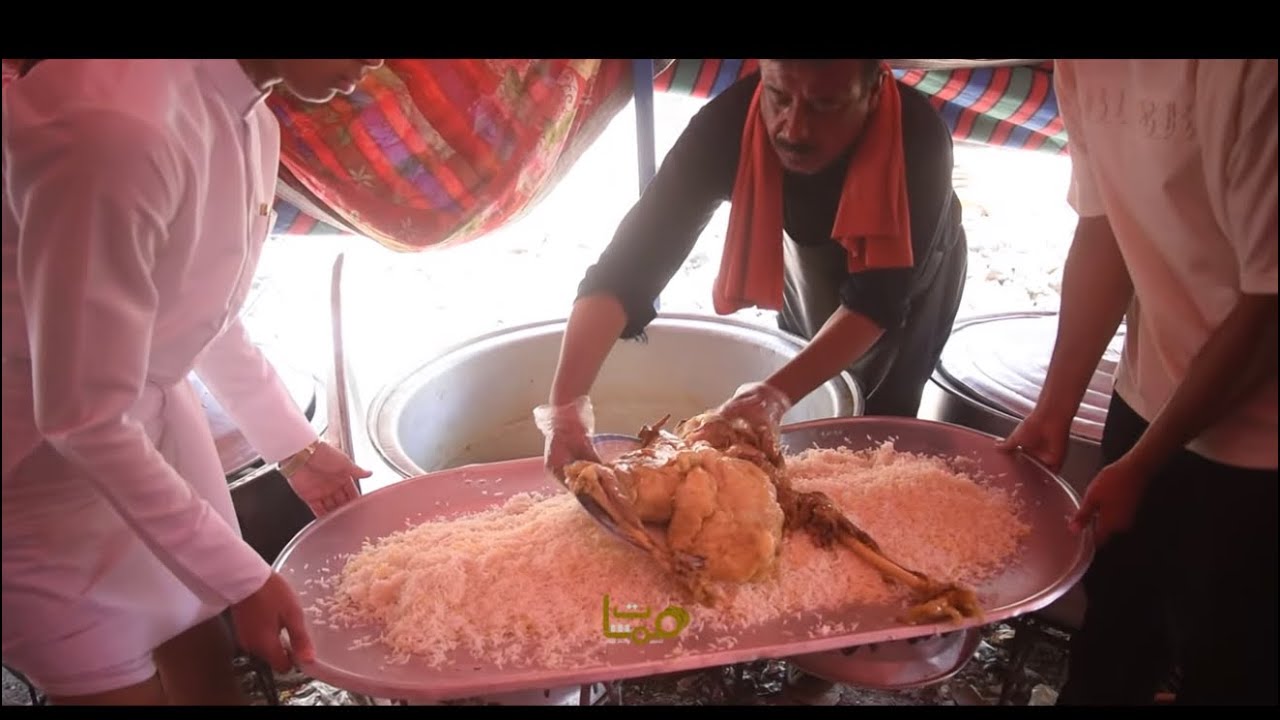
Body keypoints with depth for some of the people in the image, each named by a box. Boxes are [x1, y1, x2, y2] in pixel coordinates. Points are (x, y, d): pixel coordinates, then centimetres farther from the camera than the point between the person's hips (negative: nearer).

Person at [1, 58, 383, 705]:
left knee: (206, 664, 16)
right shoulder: (116, 126, -32)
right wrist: (240, 578, -20)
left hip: (155, 416, 8)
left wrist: (296, 447, 15)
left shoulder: (251, 121, -2)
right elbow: (83, 418, -26)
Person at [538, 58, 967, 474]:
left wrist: (779, 393, -53)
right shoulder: (731, 122, -37)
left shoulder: (918, 138, -40)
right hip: (810, 261, 2)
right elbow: (626, 264, -41)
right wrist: (565, 407, -52)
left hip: (908, 272, -1)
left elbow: (878, 300, -38)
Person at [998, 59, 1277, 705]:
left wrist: (1140, 462, -12)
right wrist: (1054, 408, 7)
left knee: (1222, 668, 14)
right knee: (1114, 634, 21)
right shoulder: (1083, 68, -5)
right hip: (1146, 403, 6)